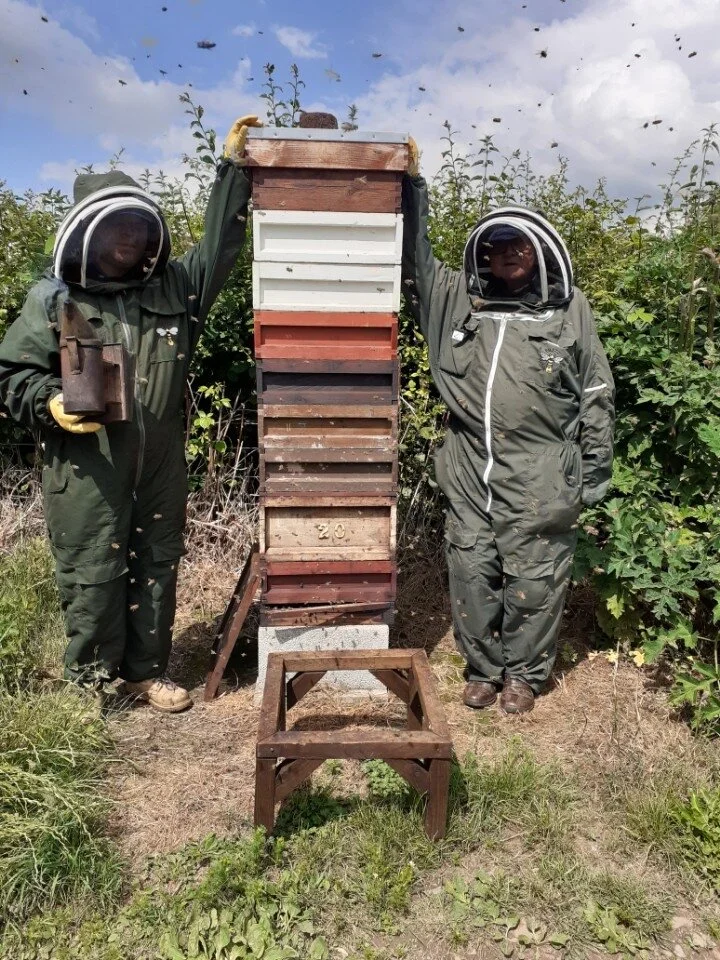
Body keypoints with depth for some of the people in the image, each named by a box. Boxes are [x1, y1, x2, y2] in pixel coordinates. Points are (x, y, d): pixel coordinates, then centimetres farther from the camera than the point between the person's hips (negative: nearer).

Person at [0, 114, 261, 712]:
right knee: (93, 572, 3)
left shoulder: (173, 286, 10)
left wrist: (234, 169, 6)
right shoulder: (54, 299, 2)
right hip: (87, 466, -3)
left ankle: (146, 670, 29)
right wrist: (49, 403, -16)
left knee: (158, 566, 12)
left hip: (161, 462, 4)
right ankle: (91, 681, 22)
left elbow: (219, 246, 10)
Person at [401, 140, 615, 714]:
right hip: (470, 474, 3)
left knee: (533, 580, 7)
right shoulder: (457, 296, 9)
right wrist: (410, 182, 2)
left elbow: (597, 397, 4)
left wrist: (594, 474, 3)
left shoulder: (569, 308, 3)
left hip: (540, 481, -2)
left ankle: (524, 673, 29)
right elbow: (414, 258, 10)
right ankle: (483, 669, 31)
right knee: (472, 576, 10)